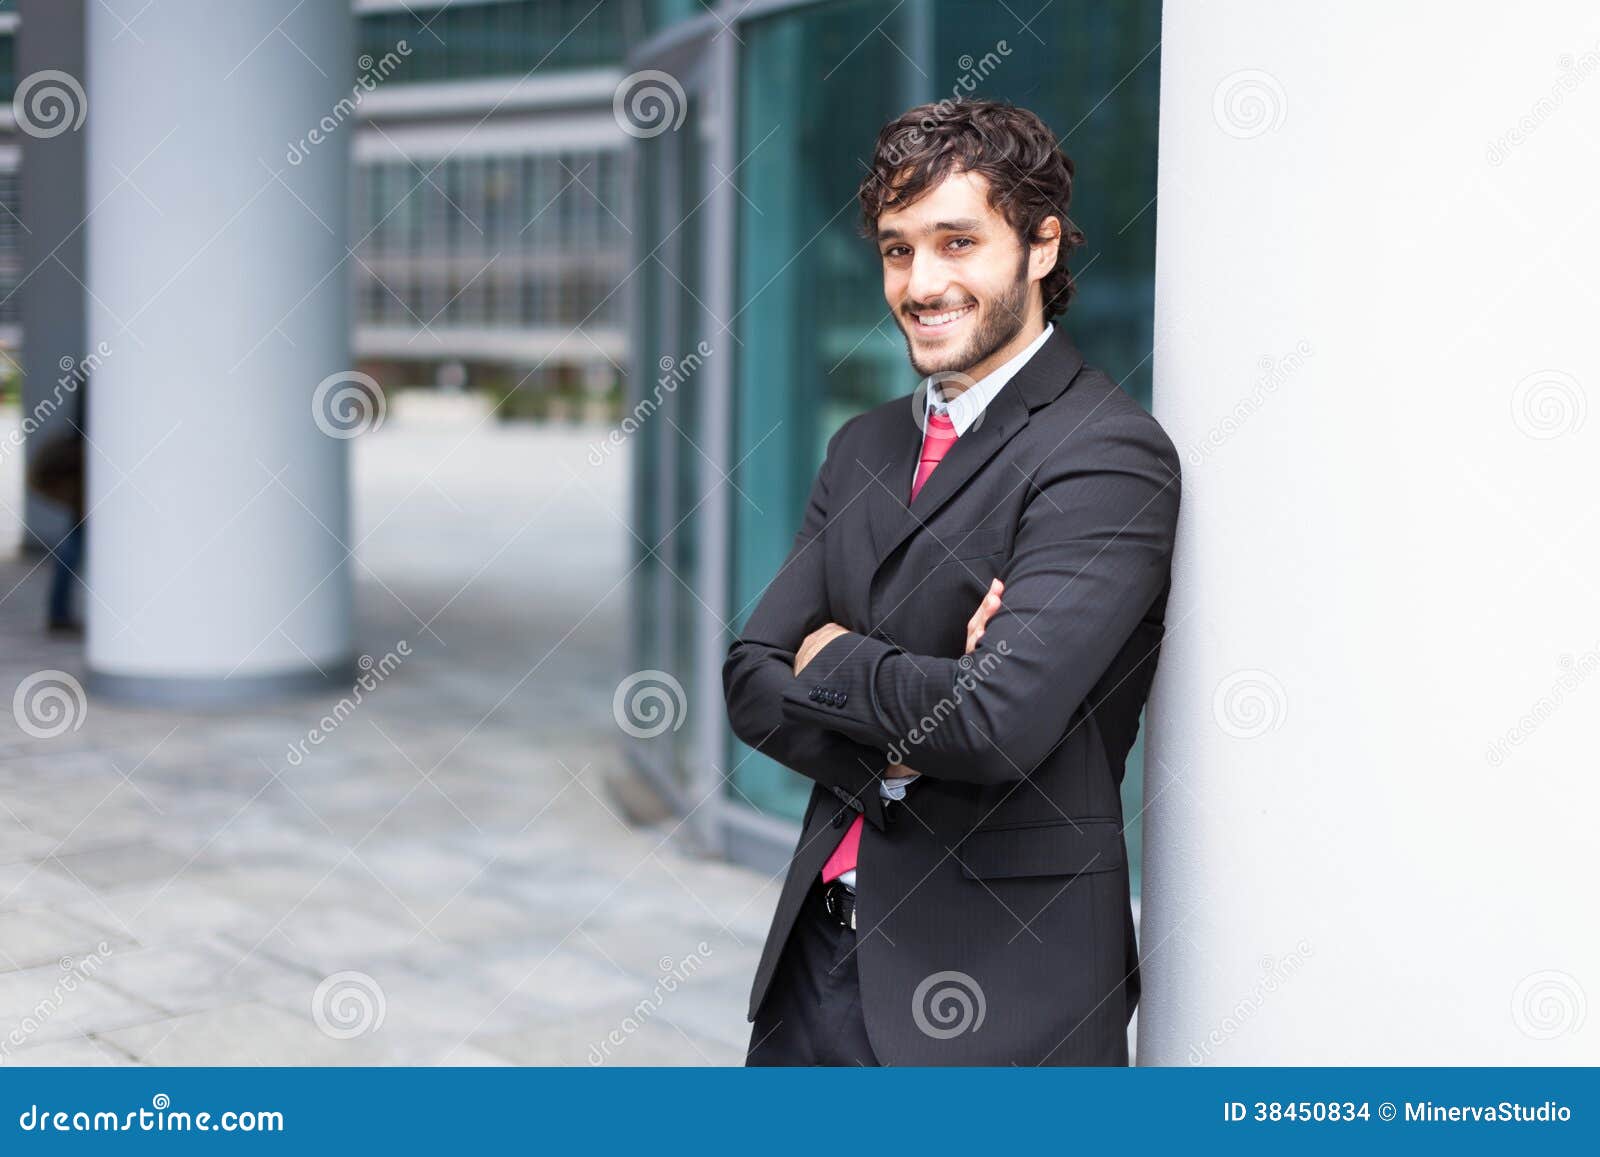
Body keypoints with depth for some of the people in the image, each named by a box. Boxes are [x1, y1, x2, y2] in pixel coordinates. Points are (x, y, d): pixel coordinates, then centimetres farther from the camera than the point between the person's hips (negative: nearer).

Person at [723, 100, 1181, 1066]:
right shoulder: (866, 448, 10)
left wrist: (832, 661, -7)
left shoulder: (1110, 452, -14)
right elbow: (754, 678, 4)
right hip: (823, 946, 6)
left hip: (1002, 982, -6)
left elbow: (1002, 719, -25)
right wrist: (902, 737, -14)